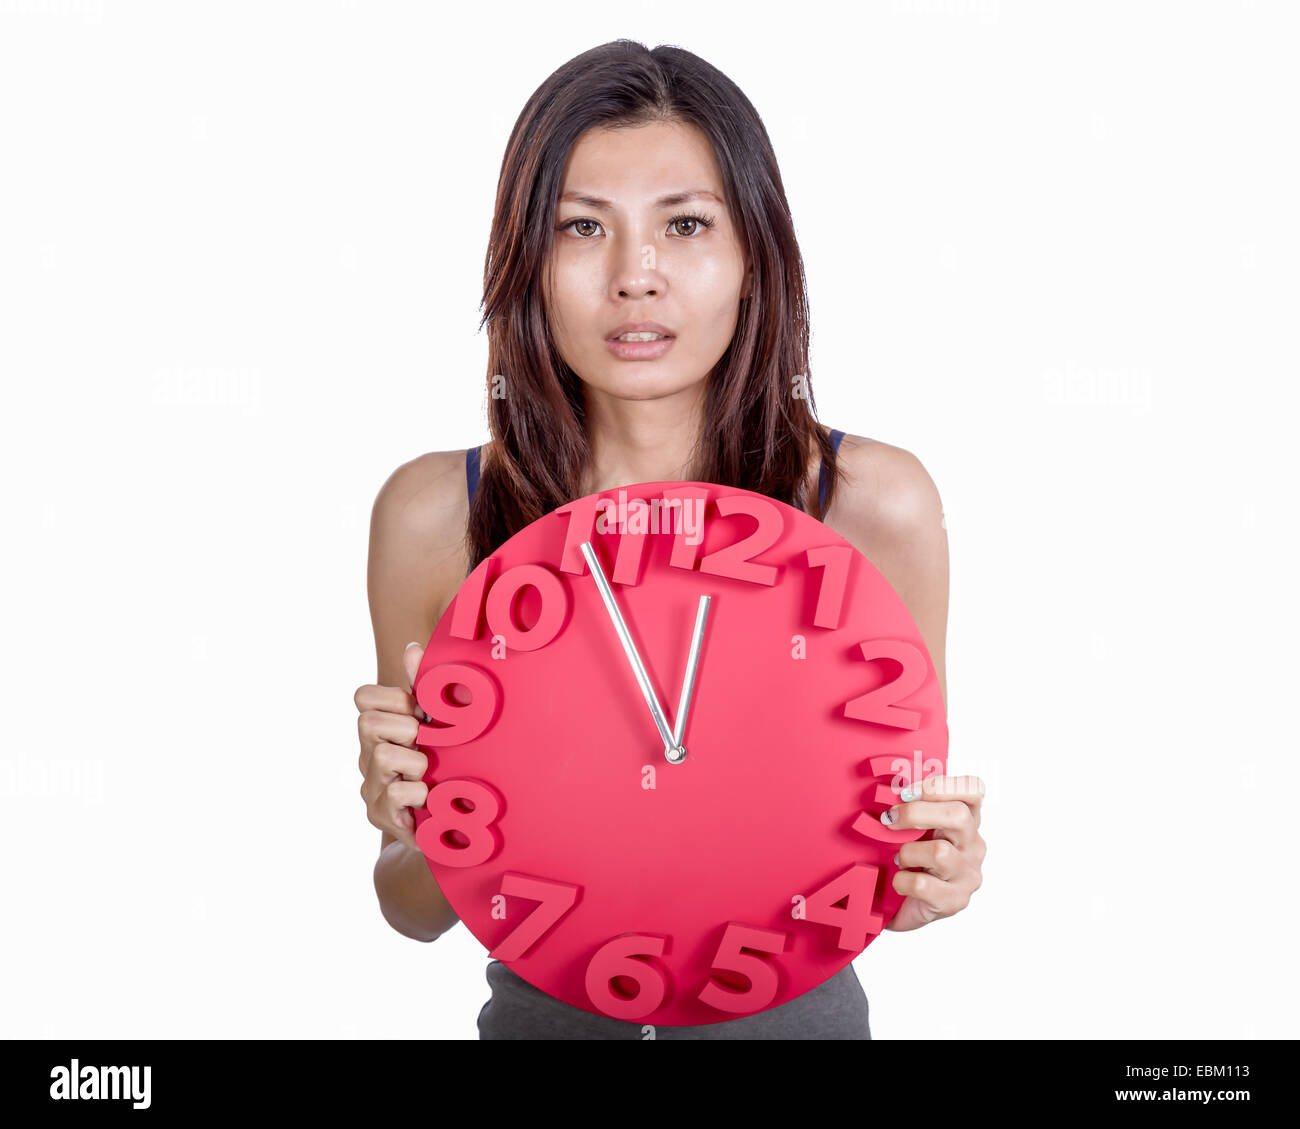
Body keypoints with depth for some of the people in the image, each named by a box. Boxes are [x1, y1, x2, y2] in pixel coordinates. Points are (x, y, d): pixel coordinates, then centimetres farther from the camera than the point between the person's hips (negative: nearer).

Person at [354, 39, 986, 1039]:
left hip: (795, 1009, 0)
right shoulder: (433, 515, -14)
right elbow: (420, 912, -3)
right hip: (541, 1012, 1)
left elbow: (908, 829, -2)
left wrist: (930, 874, -22)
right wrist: (415, 835, -24)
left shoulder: (879, 502, -15)